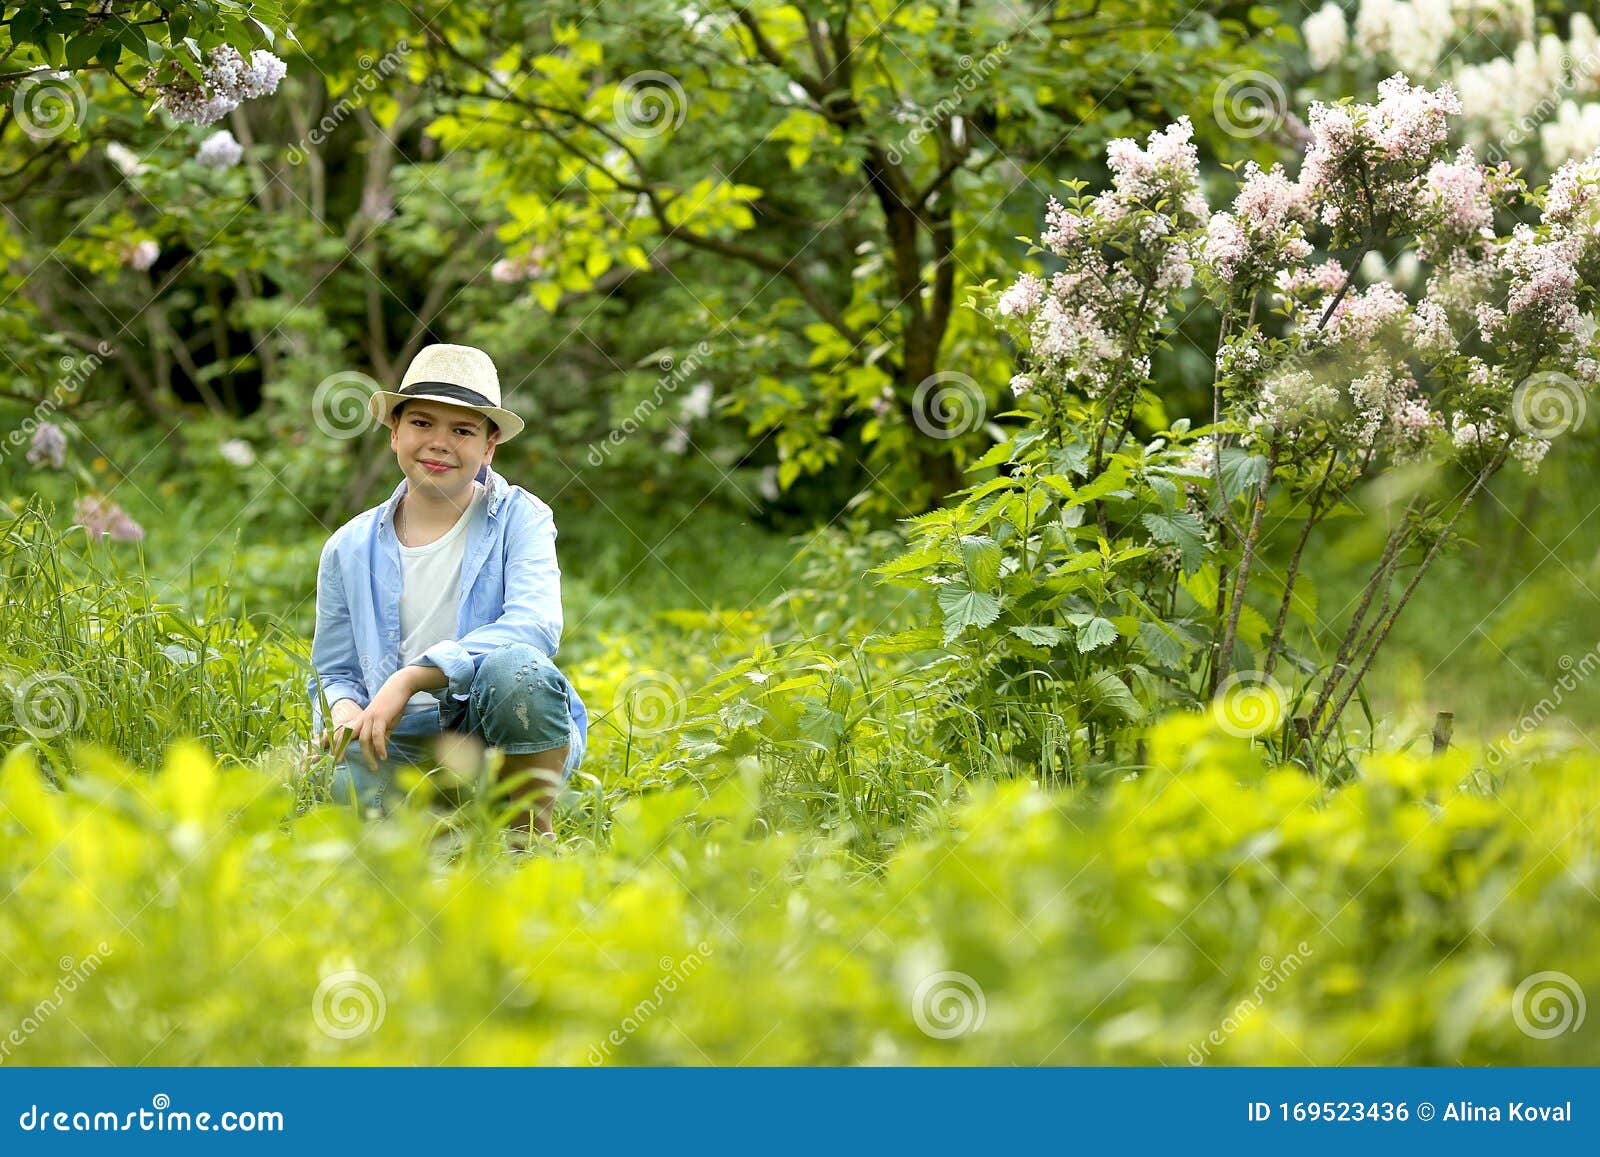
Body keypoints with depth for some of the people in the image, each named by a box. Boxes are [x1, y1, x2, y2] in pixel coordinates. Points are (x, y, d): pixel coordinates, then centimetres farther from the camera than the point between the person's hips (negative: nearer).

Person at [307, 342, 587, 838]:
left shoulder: (520, 519, -1)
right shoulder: (351, 549, 9)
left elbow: (535, 625, -19)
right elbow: (333, 673, 14)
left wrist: (412, 677, -28)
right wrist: (343, 711, -14)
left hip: (511, 739, -1)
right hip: (403, 744, 2)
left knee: (515, 667, -35)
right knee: (352, 792, -33)